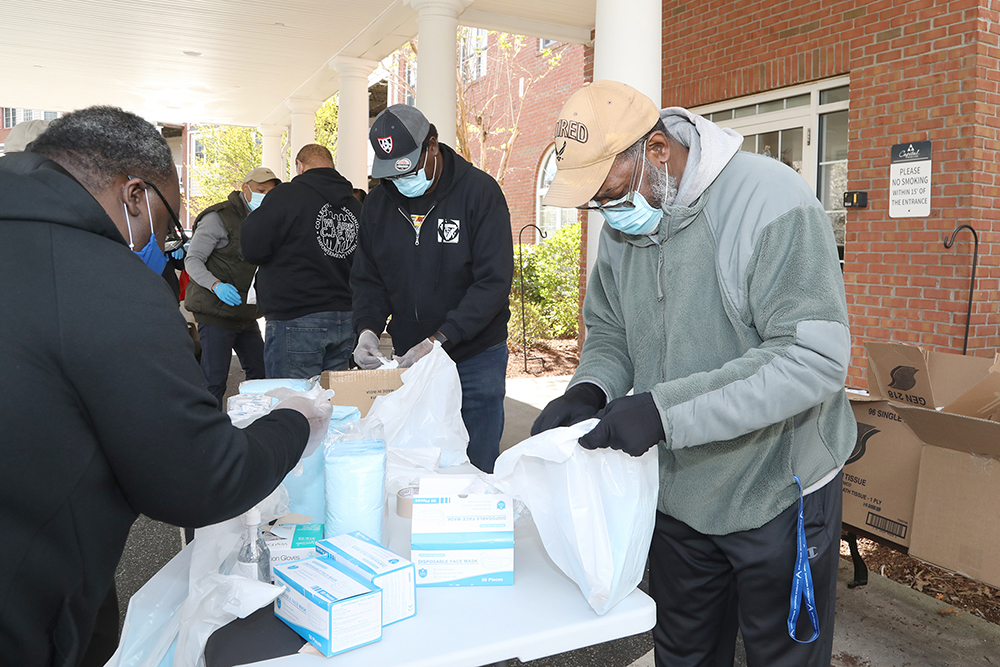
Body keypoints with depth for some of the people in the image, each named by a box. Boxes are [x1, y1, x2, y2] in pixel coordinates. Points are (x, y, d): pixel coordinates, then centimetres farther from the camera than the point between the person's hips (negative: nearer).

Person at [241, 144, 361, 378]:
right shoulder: (355, 205, 9)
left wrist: (254, 216, 8)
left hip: (297, 320, -6)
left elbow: (251, 249, -9)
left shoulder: (288, 195, -8)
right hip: (345, 322, 6)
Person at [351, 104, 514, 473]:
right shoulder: (377, 205, 5)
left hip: (474, 359, -4)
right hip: (407, 360, 4)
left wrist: (439, 339, -23)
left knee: (476, 467, 4)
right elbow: (368, 280, 11)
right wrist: (367, 328, -10)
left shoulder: (478, 191, -10)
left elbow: (494, 280, -16)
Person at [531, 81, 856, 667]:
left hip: (778, 493, -5)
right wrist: (589, 390, -14)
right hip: (677, 493, 6)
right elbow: (609, 331, 9)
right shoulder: (623, 226, -1)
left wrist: (665, 410, -33)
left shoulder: (773, 204, -23)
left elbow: (814, 359, -29)